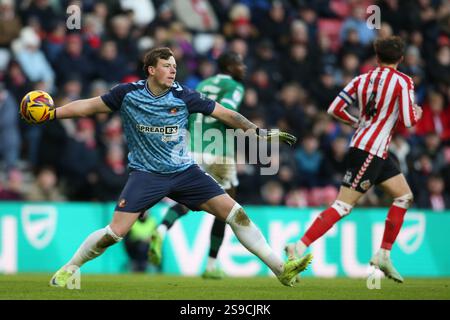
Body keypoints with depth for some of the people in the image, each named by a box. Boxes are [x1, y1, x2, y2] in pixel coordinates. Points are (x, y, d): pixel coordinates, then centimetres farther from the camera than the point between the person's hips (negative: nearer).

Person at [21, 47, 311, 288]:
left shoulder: (183, 96, -5)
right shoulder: (128, 93, -6)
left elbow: (224, 114, 1)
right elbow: (89, 106, 5)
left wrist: (260, 131, -1)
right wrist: (51, 114, 1)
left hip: (184, 171, 2)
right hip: (146, 174, -2)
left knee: (235, 213, -8)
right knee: (116, 231, -16)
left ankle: (281, 269, -2)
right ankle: (69, 269, 8)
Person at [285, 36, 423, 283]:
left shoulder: (362, 80, 9)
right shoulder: (403, 82, -8)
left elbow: (335, 109, 4)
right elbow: (408, 120, -12)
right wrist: (417, 113, 11)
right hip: (369, 151, -8)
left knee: (405, 196, 15)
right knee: (343, 205, -12)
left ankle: (384, 254, 14)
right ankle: (300, 247, -19)